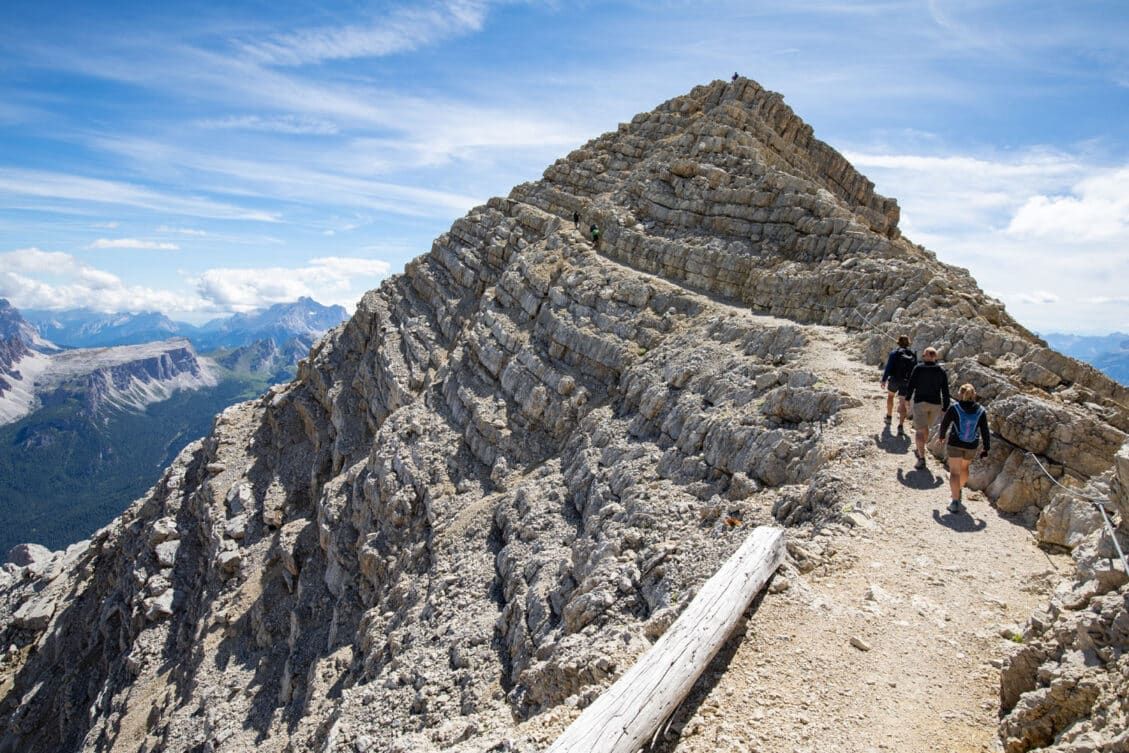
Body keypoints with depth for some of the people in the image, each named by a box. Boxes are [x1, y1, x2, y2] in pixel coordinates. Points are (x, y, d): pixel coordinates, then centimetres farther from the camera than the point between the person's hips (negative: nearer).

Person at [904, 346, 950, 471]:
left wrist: (907, 398, 8)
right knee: (925, 426, 23)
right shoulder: (941, 371, 1)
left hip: (920, 402, -3)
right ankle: (920, 451, 39)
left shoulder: (918, 368, -7)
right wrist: (945, 408, 7)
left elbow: (911, 385, -7)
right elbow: (945, 391, 1)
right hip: (936, 404, 3)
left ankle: (922, 458, -15)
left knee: (920, 430, -3)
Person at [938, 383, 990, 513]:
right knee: (964, 467, 27)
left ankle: (955, 501, -9)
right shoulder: (981, 411, -4)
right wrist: (986, 448, 8)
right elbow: (985, 431, -1)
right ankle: (959, 489, 46)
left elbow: (944, 423, 1)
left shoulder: (954, 408, -11)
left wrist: (942, 436, 19)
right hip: (971, 447, 3)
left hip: (955, 444, -3)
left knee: (954, 472, 0)